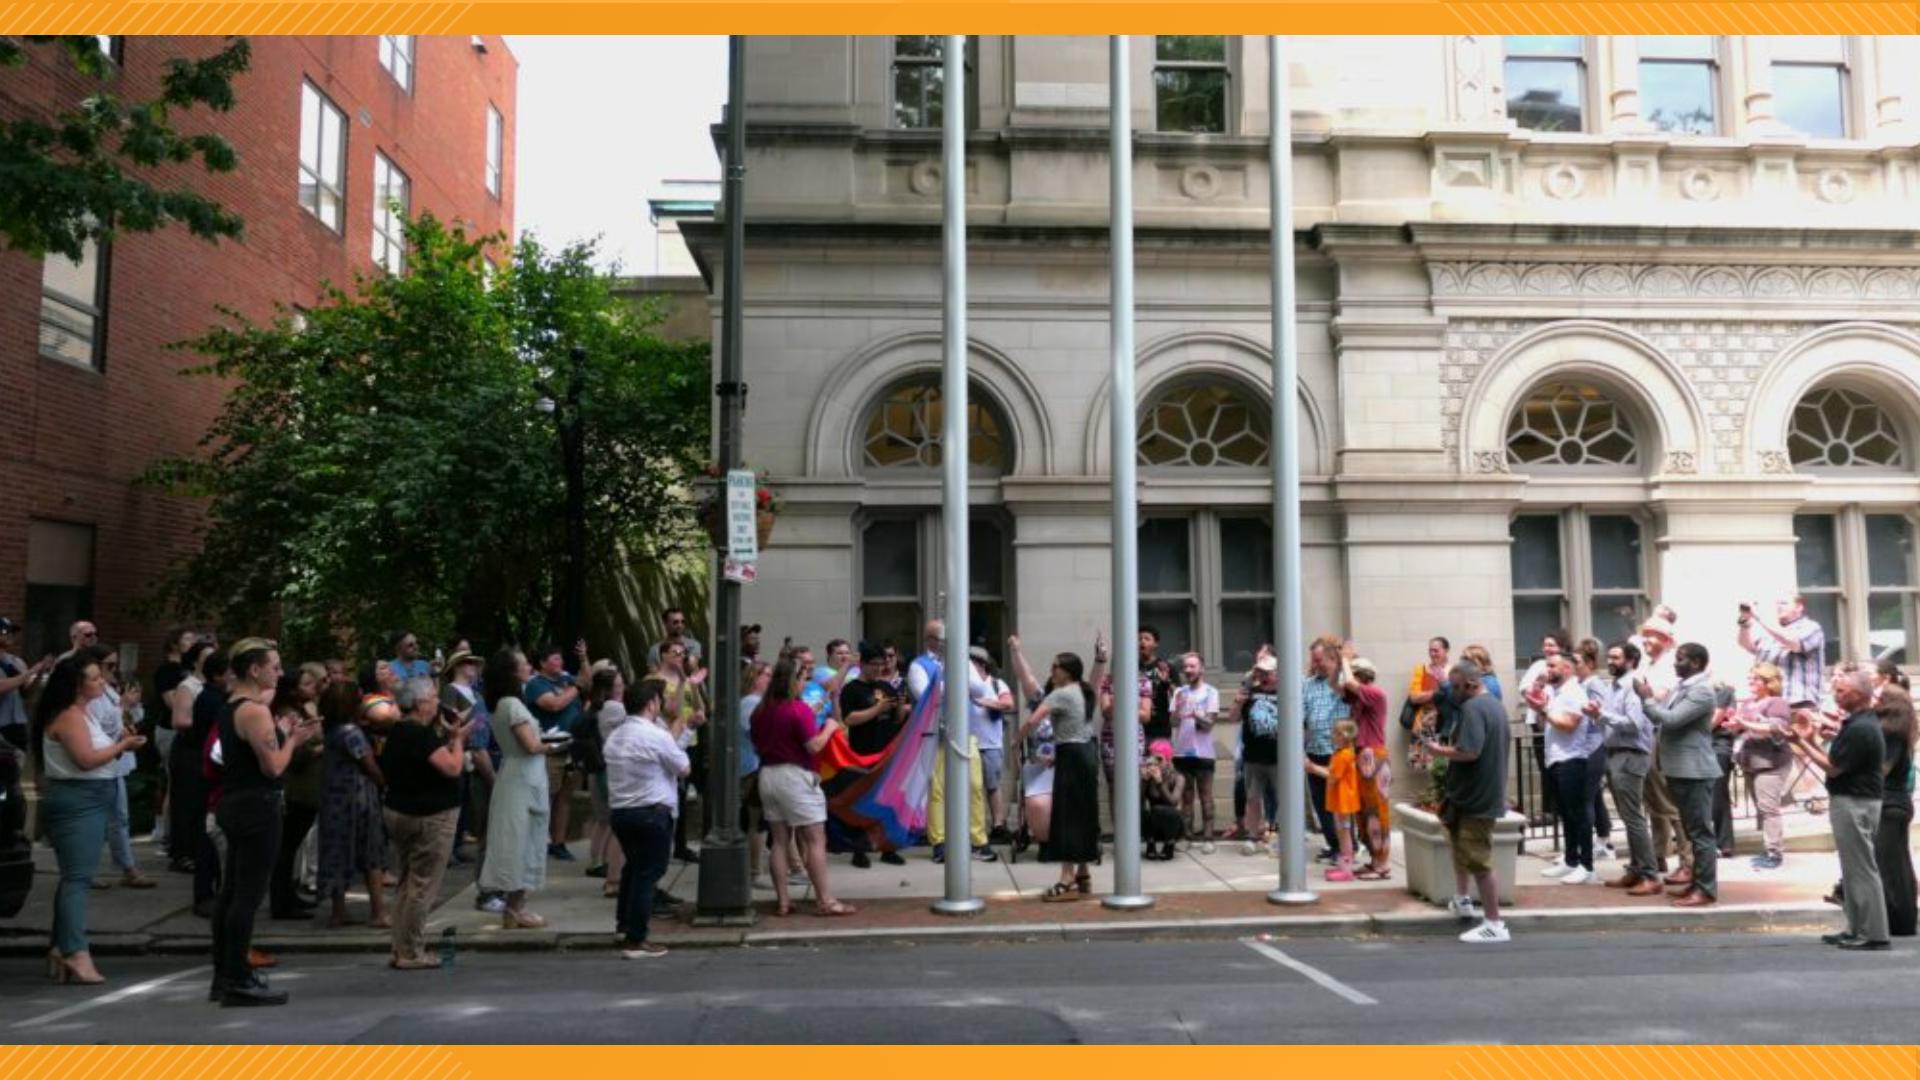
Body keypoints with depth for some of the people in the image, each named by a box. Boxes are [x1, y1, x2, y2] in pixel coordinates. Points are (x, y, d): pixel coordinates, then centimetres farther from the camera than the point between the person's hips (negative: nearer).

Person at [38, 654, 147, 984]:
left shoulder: (82, 712, 17)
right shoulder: (70, 715, -14)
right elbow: (86, 759, -22)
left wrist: (119, 742, 3)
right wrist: (123, 745, -12)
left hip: (88, 801, 11)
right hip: (78, 801, -11)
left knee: (74, 876, 12)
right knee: (78, 877, -14)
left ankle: (62, 948, 17)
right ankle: (75, 952, -17)